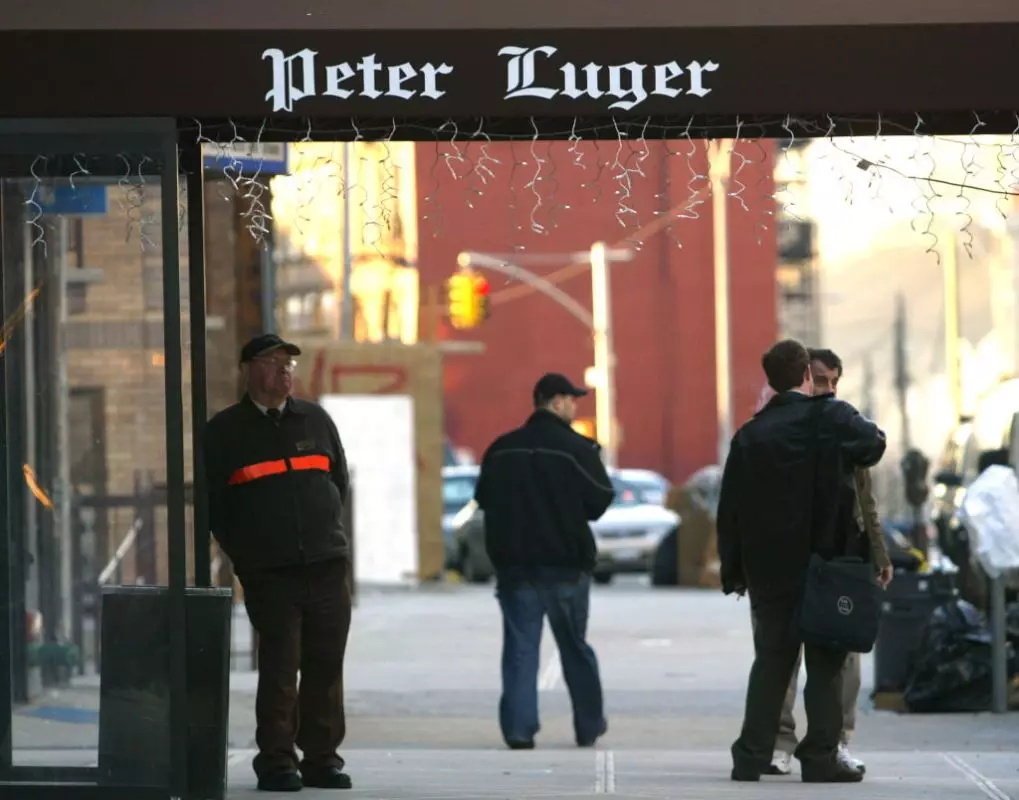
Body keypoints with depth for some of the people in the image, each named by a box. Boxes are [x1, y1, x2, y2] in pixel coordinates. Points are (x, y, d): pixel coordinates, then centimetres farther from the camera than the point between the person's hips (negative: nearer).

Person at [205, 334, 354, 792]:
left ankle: (321, 759, 9)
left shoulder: (316, 420, 14)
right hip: (268, 573, -3)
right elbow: (212, 501, 5)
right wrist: (243, 553, 3)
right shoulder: (225, 431, 4)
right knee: (279, 666, -6)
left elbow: (340, 480, 22)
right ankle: (276, 762, -1)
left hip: (328, 565, 3)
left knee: (326, 665, 2)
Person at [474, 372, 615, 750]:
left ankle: (519, 728, -7)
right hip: (565, 563, -2)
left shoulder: (501, 449, 2)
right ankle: (589, 725, 20)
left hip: (514, 562, 2)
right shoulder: (576, 448, -11)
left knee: (520, 648, 3)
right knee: (575, 647, 11)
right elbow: (599, 500, -7)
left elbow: (484, 499, 10)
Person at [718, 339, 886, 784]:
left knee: (771, 661, 10)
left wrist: (734, 571, 13)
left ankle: (752, 756, 7)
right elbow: (872, 445, -15)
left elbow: (730, 509, 6)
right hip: (825, 563, -3)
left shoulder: (750, 435, 5)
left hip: (769, 567, 3)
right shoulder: (831, 417, -6)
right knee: (825, 663, 4)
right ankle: (820, 757, 2)